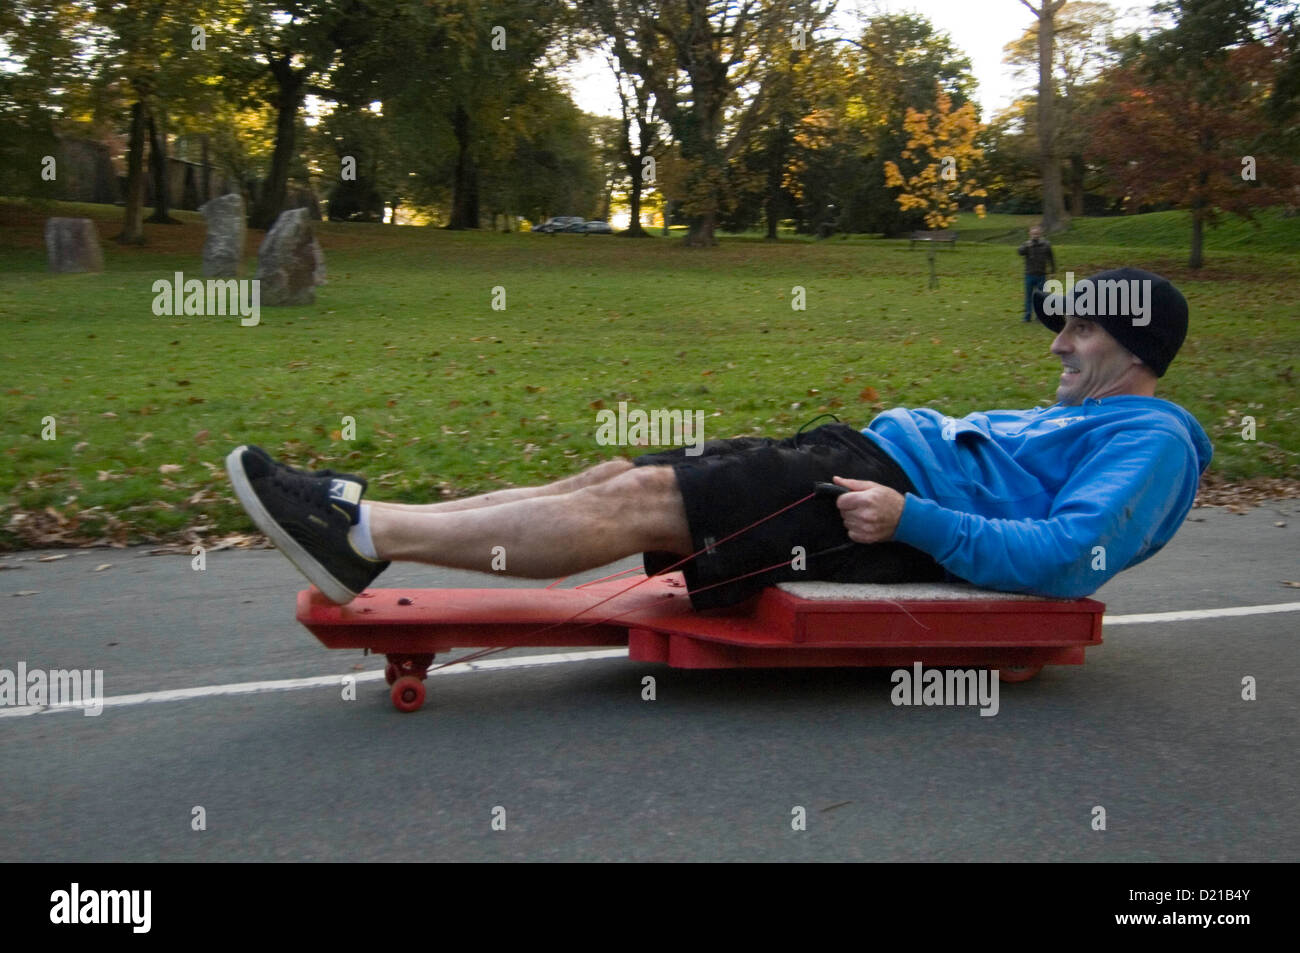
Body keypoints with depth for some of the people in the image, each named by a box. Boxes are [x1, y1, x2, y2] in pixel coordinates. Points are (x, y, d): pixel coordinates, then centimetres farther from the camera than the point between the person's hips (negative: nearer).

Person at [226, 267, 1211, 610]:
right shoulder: (1090, 418, 28)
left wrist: (911, 518, -24)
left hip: (887, 495, -9)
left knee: (635, 506, -20)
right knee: (617, 475, -4)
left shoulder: (1152, 436, -3)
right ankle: (367, 521, -7)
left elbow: (1068, 556, -20)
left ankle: (364, 535, -19)